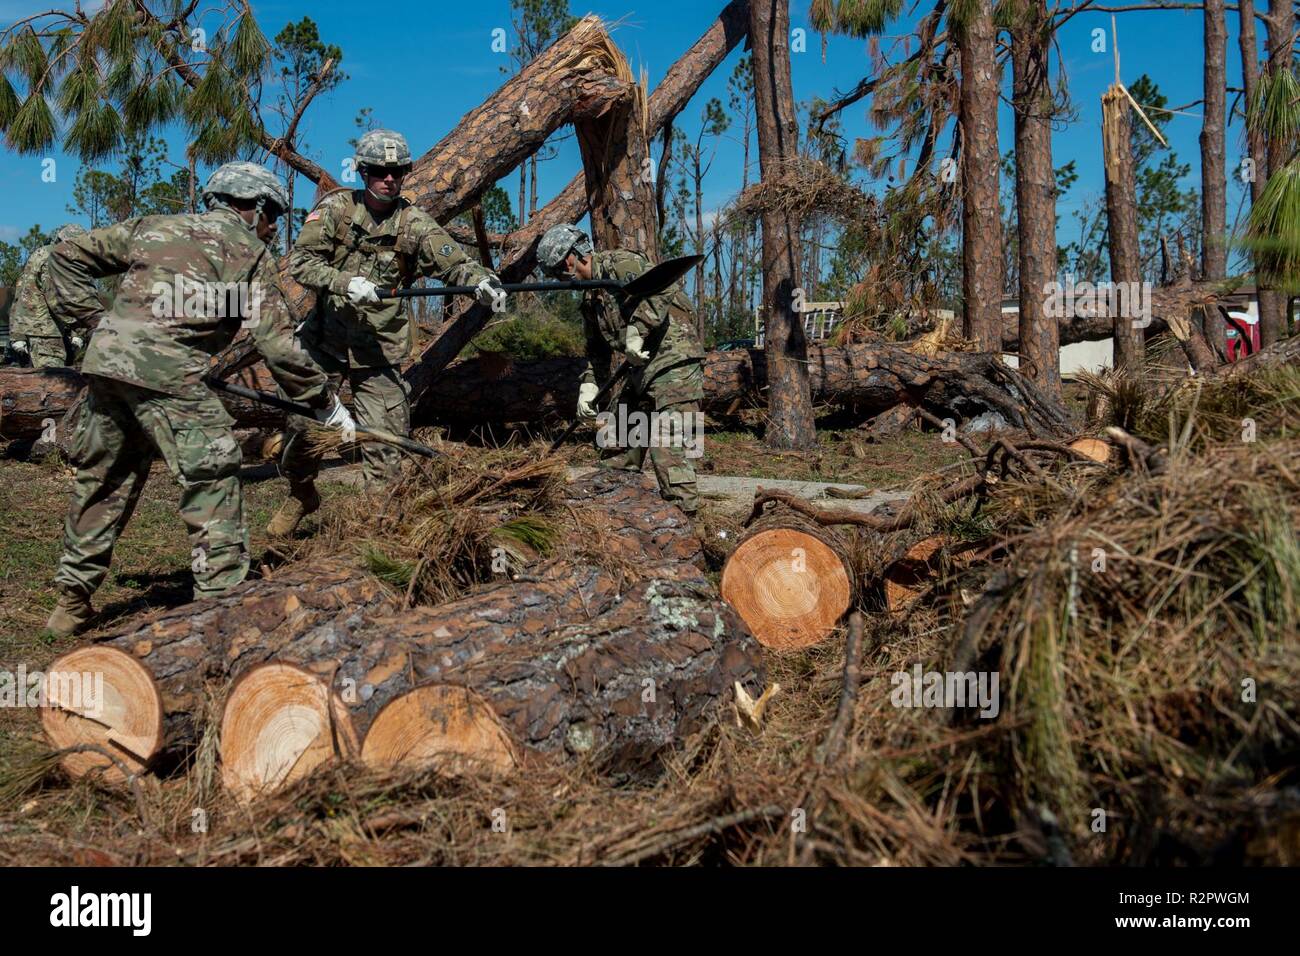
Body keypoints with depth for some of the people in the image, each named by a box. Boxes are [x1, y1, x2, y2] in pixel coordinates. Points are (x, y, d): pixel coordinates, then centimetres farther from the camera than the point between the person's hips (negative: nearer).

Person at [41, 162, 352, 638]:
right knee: (212, 480, 2)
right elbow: (277, 344, 3)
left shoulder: (151, 226, 24)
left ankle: (71, 603, 28)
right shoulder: (251, 252, 9)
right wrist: (326, 401, 10)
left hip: (105, 357, 6)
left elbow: (66, 256, 24)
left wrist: (93, 317, 22)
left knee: (102, 481, 18)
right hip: (168, 372, -6)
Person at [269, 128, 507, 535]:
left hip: (380, 348, 0)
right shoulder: (335, 208, -4)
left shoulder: (414, 223, -3)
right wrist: (347, 283, -27)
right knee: (301, 420, 6)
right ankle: (301, 495, 32)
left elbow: (454, 262, -13)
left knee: (385, 437, -2)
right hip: (325, 339, 1)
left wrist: (482, 280, -35)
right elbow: (299, 261, -11)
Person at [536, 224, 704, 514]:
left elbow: (655, 294, -24)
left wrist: (635, 334, -23)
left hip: (674, 357, -10)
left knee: (669, 446, -17)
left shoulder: (621, 263, -7)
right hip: (643, 366, 10)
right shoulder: (590, 299, 20)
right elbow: (598, 349, 26)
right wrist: (589, 386, 15)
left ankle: (682, 510, -15)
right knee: (617, 444, 14)